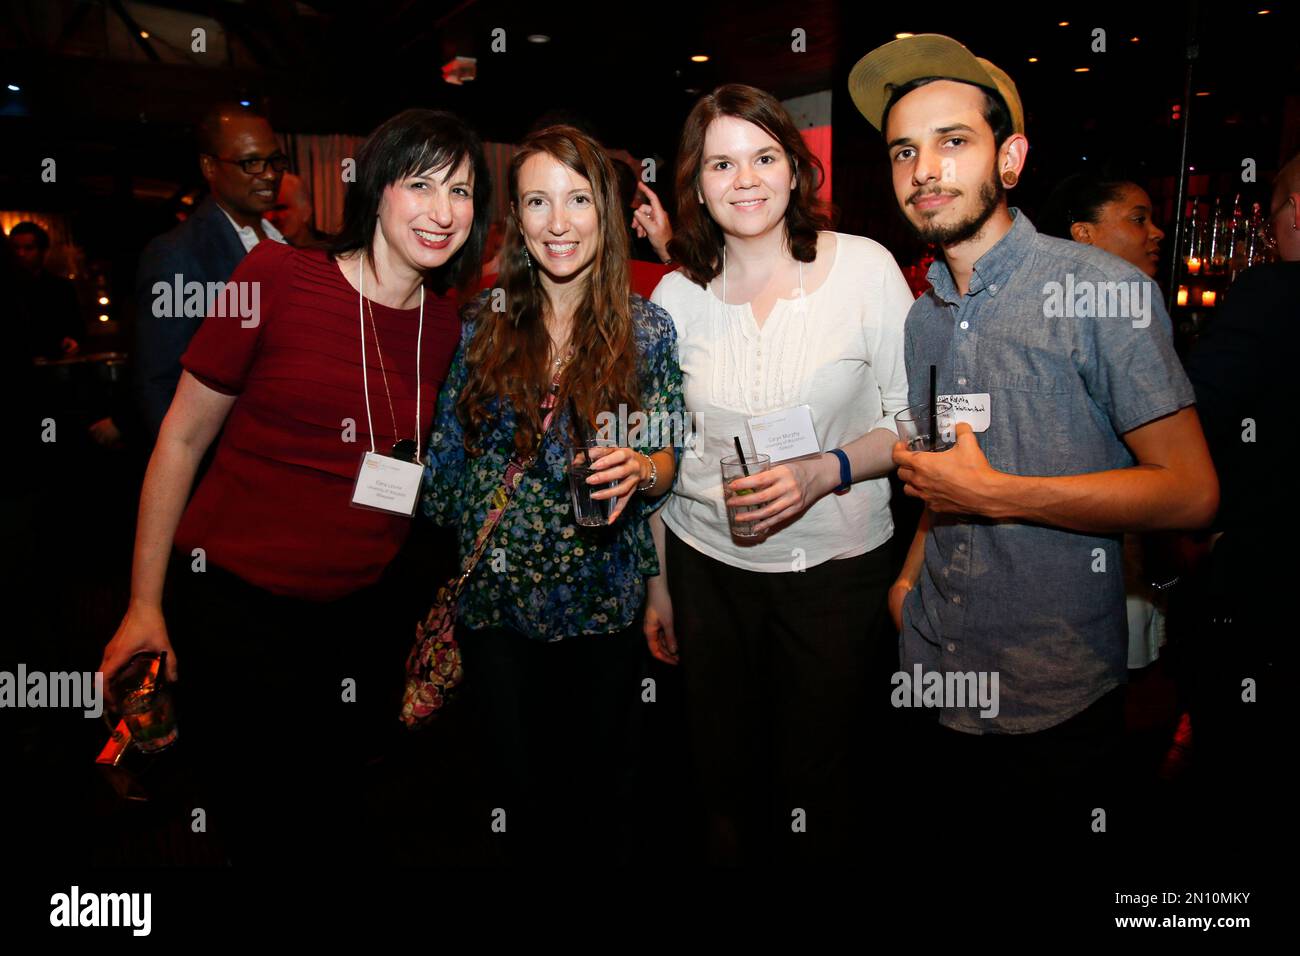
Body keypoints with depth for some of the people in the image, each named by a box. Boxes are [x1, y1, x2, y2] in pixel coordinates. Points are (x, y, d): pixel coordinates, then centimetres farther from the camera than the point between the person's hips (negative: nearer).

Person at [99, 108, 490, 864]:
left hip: (361, 616, 4)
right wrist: (144, 605, -3)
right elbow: (182, 439, -5)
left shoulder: (447, 331, 2)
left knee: (332, 827, 17)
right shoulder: (278, 276, -10)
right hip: (234, 603, -4)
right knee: (264, 827, 7)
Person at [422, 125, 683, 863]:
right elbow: (449, 450, 4)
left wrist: (640, 469, -25)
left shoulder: (647, 329, -6)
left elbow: (667, 458, -2)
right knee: (521, 784, 17)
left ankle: (599, 851, 44)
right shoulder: (485, 320, -3)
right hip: (495, 597, 1)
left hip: (604, 601, -1)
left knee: (598, 782, 17)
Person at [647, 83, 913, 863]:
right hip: (706, 564, 2)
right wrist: (657, 585, 11)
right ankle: (733, 854, 43)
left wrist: (827, 470, -22)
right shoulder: (676, 297, 0)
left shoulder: (865, 268, -8)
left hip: (836, 564, -2)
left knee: (817, 782, 11)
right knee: (726, 772, 16)